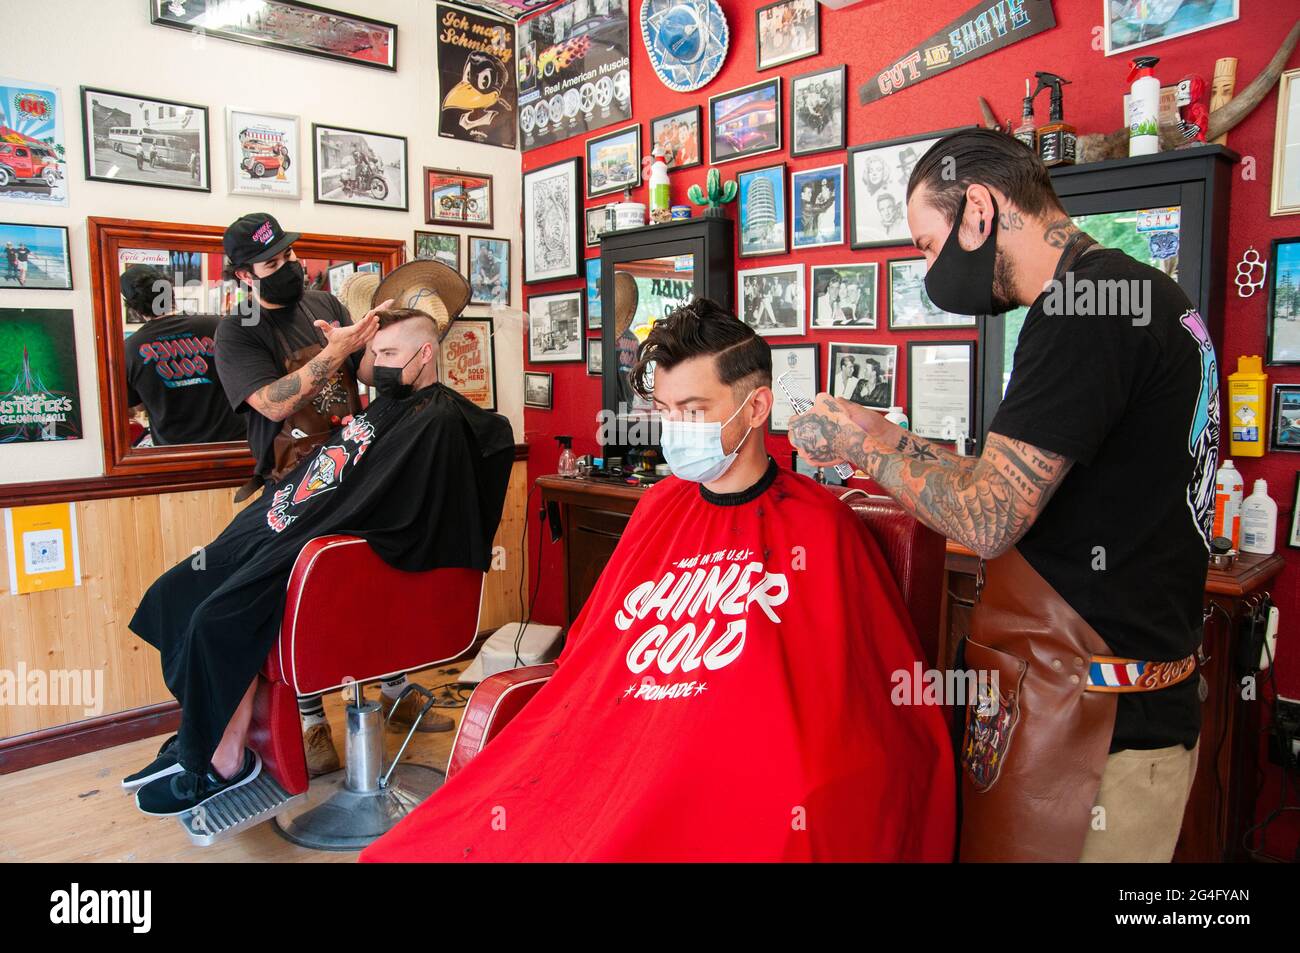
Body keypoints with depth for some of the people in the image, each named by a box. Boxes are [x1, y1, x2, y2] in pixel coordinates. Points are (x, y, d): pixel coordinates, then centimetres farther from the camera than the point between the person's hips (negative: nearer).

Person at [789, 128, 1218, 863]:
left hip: (1089, 725, -9)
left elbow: (988, 520, -21)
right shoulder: (1142, 293, 12)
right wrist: (917, 502, 12)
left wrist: (862, 437, -8)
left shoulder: (1083, 309, -20)